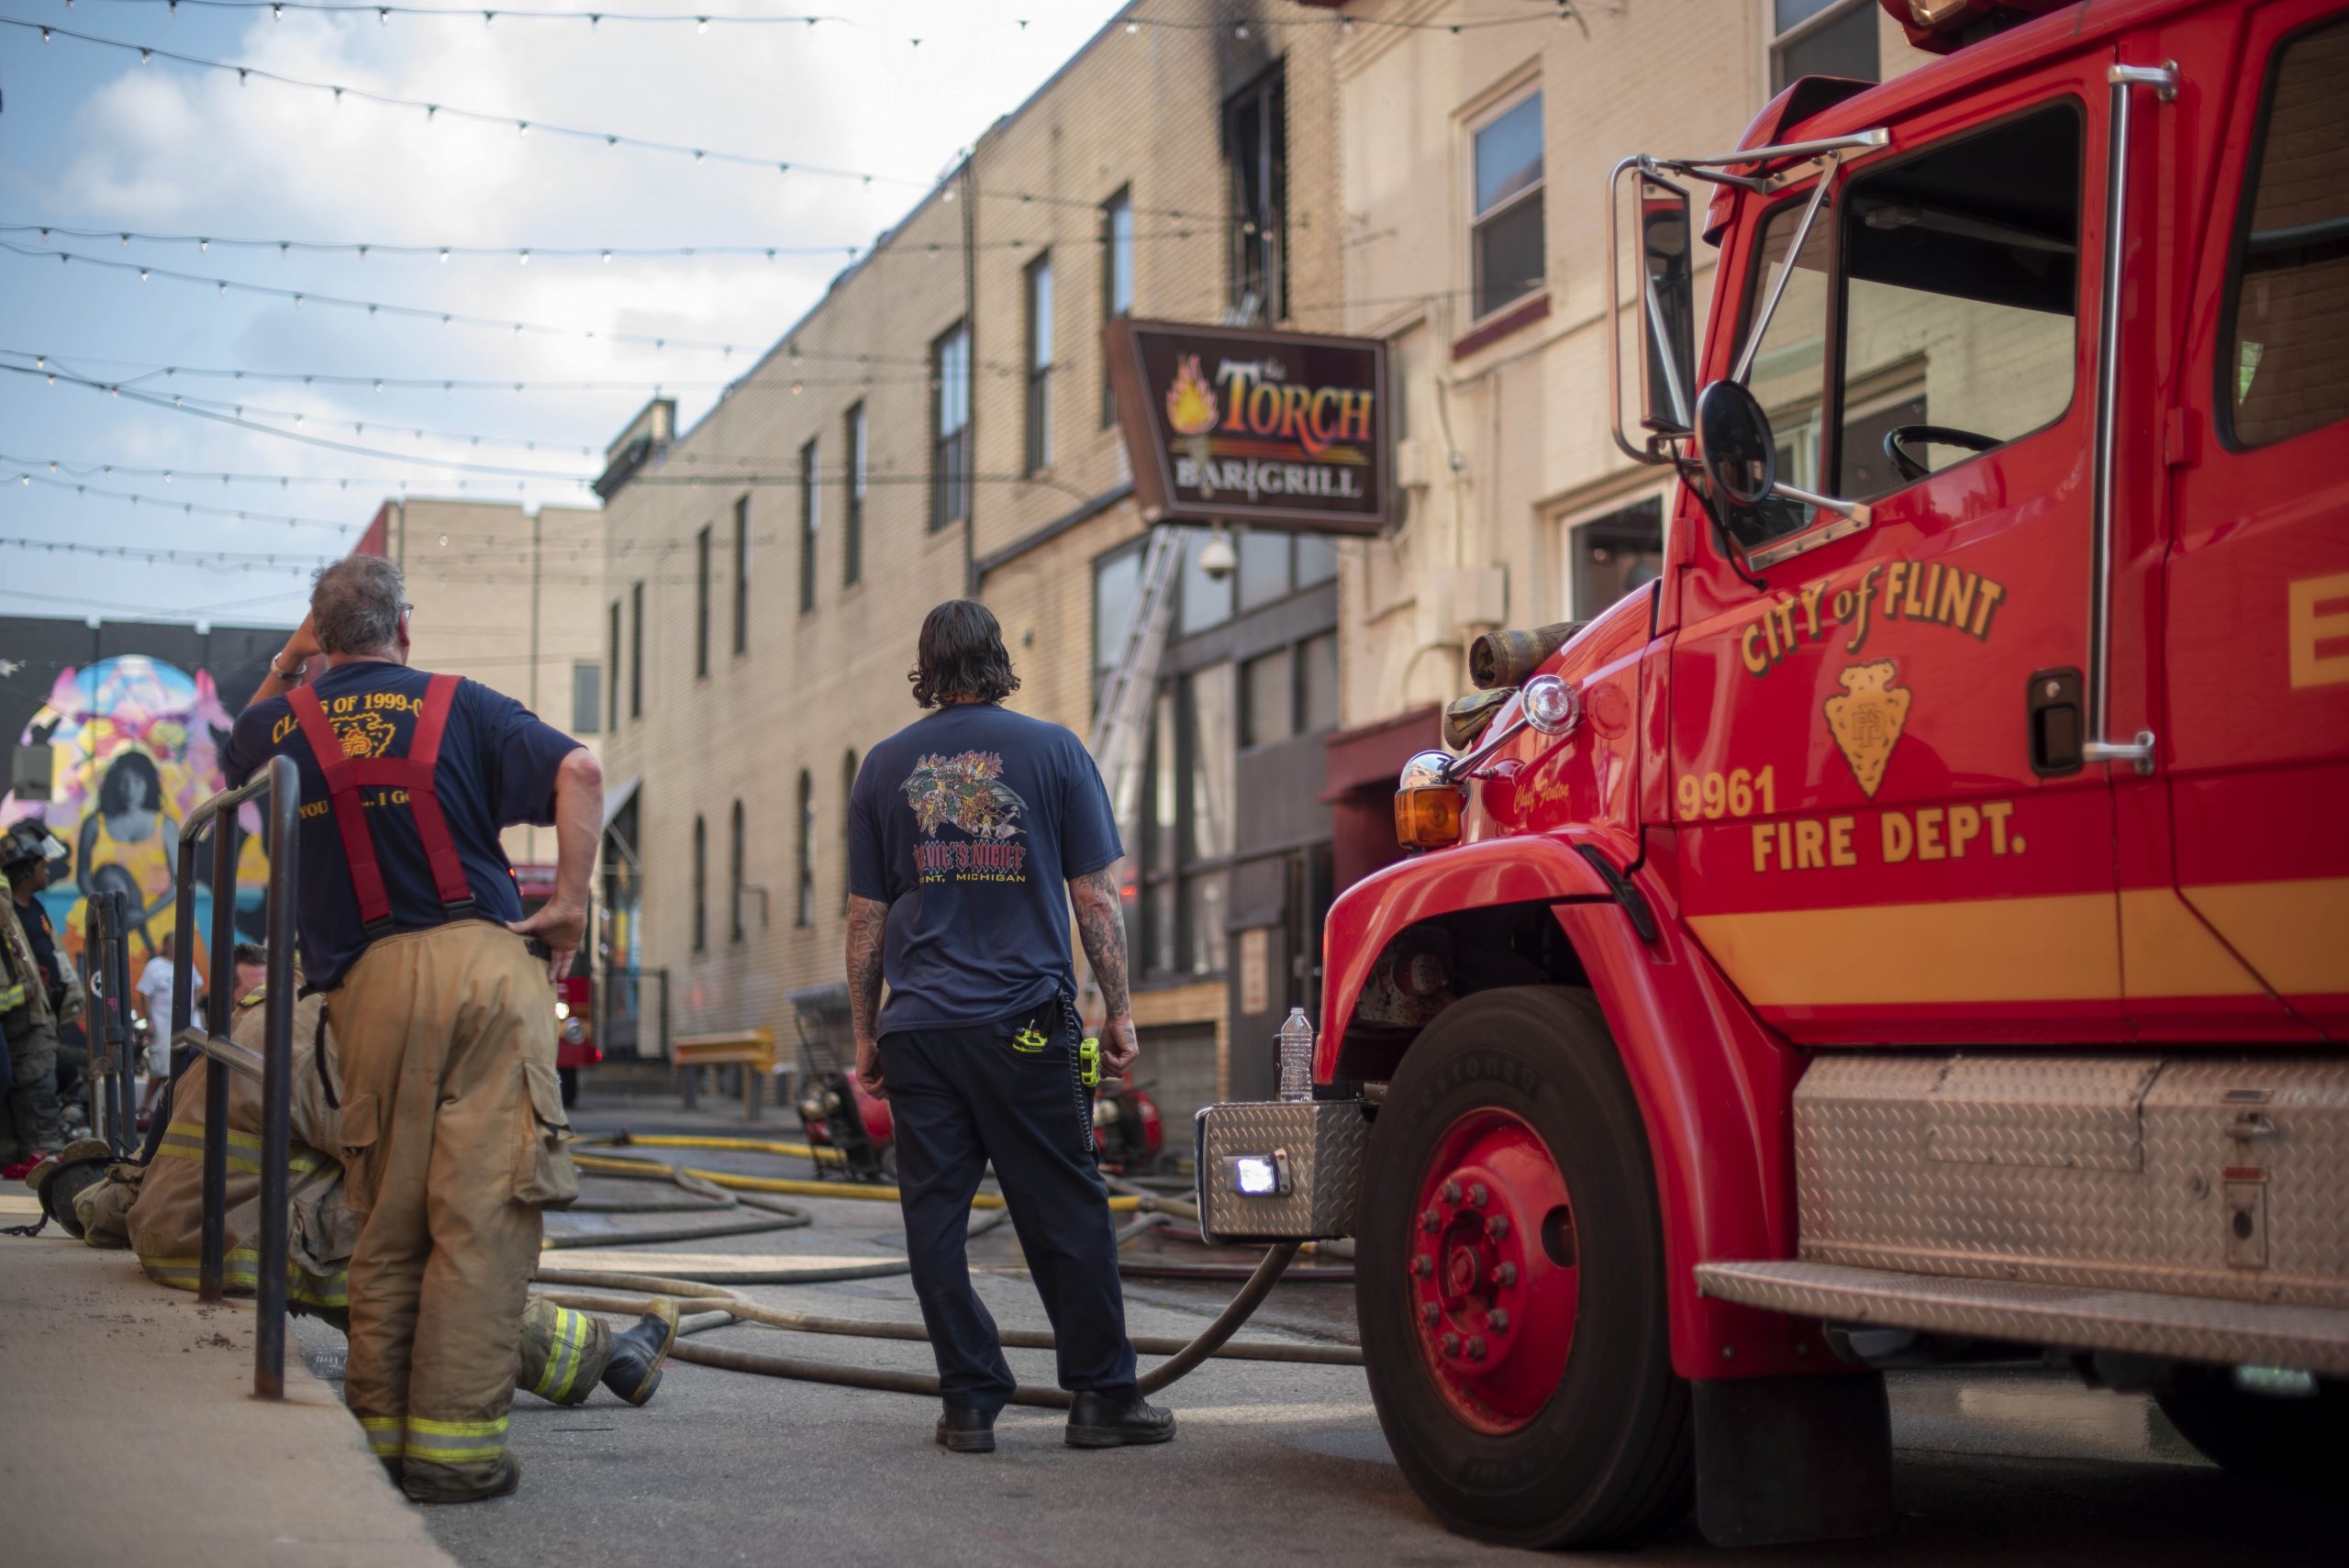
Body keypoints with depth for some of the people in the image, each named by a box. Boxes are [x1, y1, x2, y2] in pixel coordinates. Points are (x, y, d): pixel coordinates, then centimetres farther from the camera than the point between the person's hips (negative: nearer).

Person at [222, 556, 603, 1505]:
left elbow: (233, 765, 39)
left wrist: (283, 671, 34)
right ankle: (453, 1441, -3)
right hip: (490, 963, -2)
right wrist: (571, 903, -5)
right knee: (481, 1211, -2)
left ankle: (379, 1422, 17)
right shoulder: (462, 708, 8)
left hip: (371, 982, 2)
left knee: (386, 1218, 13)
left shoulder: (281, 724, 14)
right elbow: (577, 769, -7)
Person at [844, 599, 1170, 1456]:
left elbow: (865, 917, 10)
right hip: (1027, 1024, -2)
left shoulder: (885, 765, 9)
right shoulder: (1052, 750, 3)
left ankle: (970, 1403, 6)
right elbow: (1095, 897, 0)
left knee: (936, 1216, 5)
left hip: (919, 1029, 2)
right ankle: (1101, 1394, 10)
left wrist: (866, 1034, 16)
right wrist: (1118, 1013, 7)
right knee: (1066, 1213, 5)